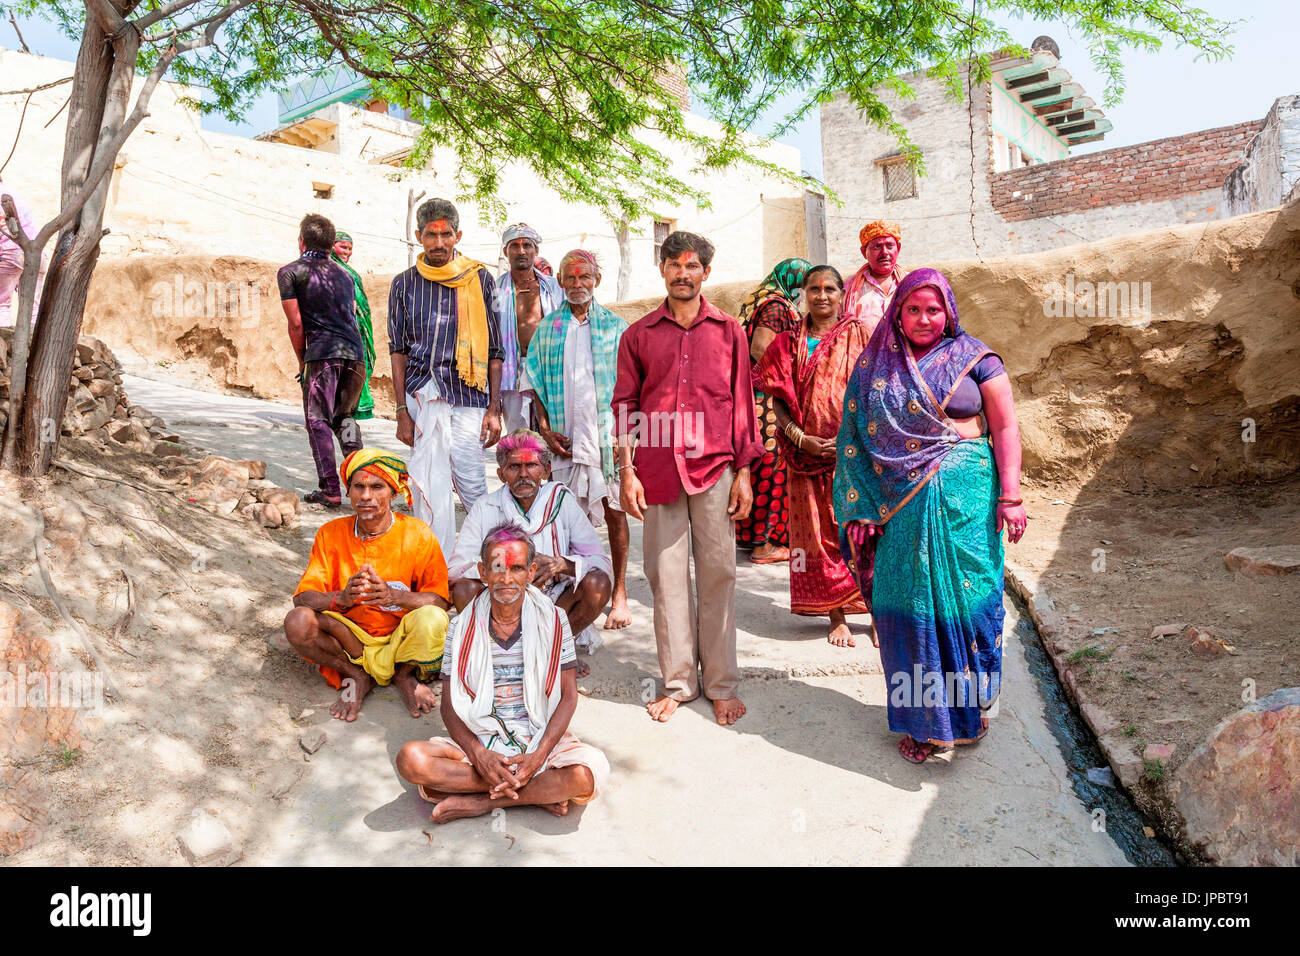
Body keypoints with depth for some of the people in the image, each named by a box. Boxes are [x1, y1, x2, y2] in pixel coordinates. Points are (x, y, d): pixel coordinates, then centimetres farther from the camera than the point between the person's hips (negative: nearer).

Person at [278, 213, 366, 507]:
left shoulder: (290, 271, 6)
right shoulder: (343, 274, 23)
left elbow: (296, 323, -1)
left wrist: (302, 360, 12)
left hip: (323, 354, -5)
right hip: (356, 353, 5)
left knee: (318, 421, 3)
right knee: (345, 417, 20)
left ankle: (330, 490, -1)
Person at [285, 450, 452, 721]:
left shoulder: (418, 534, -8)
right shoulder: (331, 534, -2)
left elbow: (441, 600, -12)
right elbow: (301, 598, -9)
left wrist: (394, 596, -32)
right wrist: (342, 598, -31)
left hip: (400, 640, -1)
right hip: (349, 636, 2)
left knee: (432, 620, -33)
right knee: (298, 622, -26)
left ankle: (404, 673, -1)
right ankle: (356, 675, -3)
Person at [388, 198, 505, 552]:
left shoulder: (480, 279, 8)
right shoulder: (405, 283, 12)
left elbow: (494, 349, 7)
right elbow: (398, 349, 12)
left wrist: (494, 408, 1)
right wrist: (402, 410, 4)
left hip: (469, 392, -1)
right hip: (423, 393, 1)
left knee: (469, 478, -5)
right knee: (430, 486, -3)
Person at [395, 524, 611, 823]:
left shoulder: (553, 621, -1)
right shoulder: (463, 627, 1)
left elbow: (568, 695, -1)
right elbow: (450, 704, 0)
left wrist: (539, 756, -16)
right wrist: (478, 755, -18)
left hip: (539, 740, -1)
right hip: (478, 742, 1)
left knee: (592, 770, -31)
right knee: (411, 759, -27)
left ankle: (479, 803, -16)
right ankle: (541, 792, -18)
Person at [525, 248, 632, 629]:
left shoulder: (615, 326, 7)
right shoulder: (548, 328, 11)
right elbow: (534, 382, 9)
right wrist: (545, 429, -2)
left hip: (608, 434, -1)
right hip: (565, 436, 1)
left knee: (614, 510, 1)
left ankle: (619, 594, 9)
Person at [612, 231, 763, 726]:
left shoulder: (728, 331, 9)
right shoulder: (639, 334, 10)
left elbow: (742, 404, 8)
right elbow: (624, 405, 9)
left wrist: (744, 471, 2)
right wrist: (626, 472, 1)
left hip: (714, 468, -1)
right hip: (658, 470, 1)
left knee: (717, 574, 2)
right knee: (666, 576, 5)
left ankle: (722, 685, 14)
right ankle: (678, 681, 18)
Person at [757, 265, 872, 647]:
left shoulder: (859, 335, 6)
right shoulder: (788, 343, 9)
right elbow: (778, 400, 5)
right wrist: (801, 438, -9)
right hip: (808, 452, 2)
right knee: (820, 532, 4)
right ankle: (837, 616, 14)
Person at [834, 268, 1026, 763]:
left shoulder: (975, 359, 4)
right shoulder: (877, 365, 8)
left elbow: (1005, 428, 1)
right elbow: (860, 437, 7)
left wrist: (1010, 495, -8)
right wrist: (862, 506, 0)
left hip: (965, 497, -1)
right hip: (902, 503, 2)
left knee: (963, 596, 0)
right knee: (909, 603, 3)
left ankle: (968, 704, 20)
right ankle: (924, 719, 18)